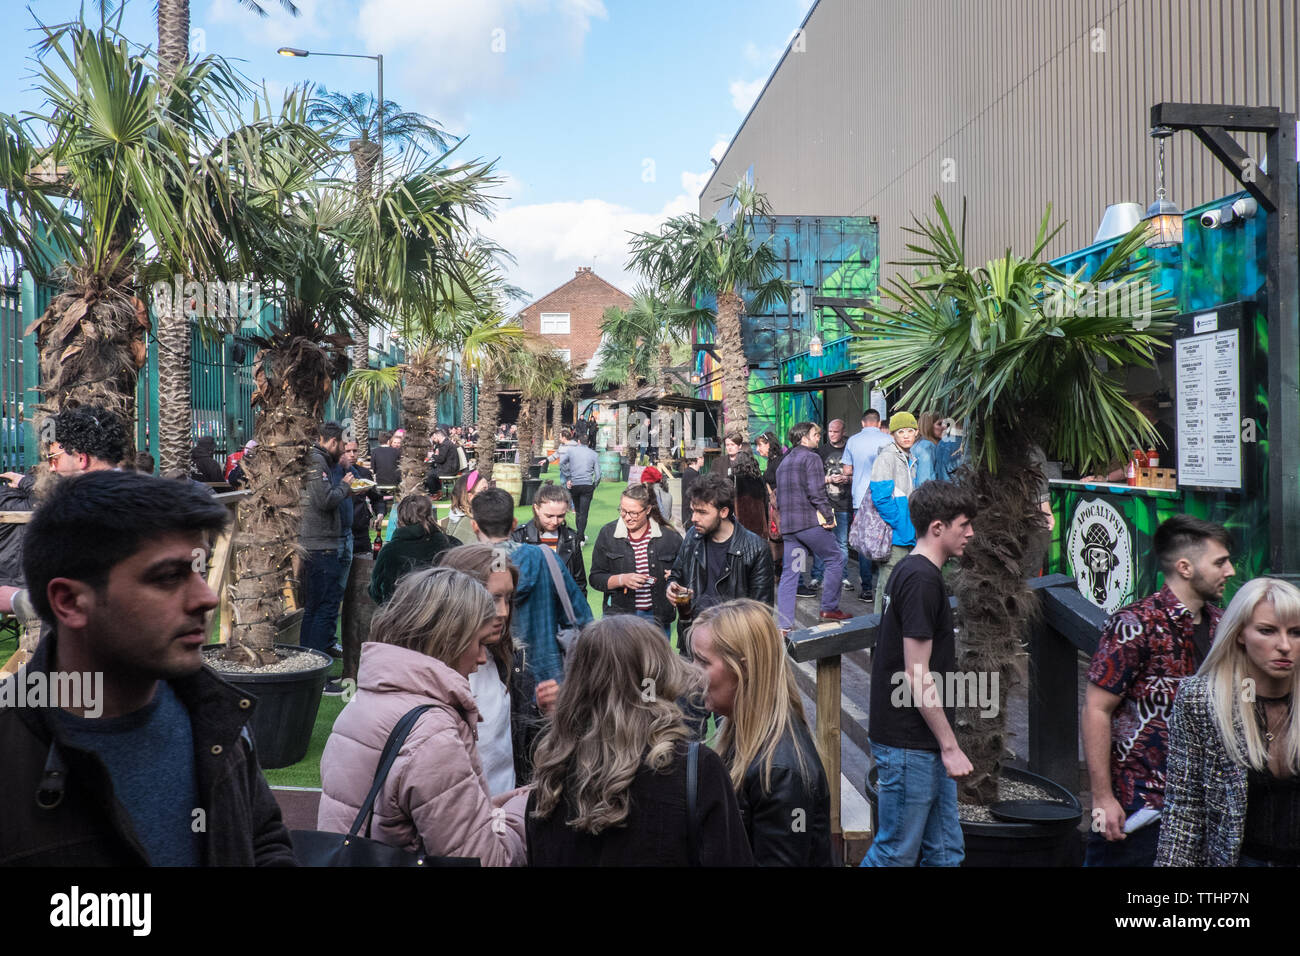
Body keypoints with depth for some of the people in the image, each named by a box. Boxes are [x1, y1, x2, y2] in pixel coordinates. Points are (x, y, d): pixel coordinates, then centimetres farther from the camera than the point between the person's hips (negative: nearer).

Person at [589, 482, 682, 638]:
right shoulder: (607, 533, 0)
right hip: (619, 613, 0)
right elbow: (595, 578, 0)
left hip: (657, 617, 0)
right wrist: (622, 580, -17)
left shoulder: (669, 536, -2)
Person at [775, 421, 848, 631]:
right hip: (810, 522, -8)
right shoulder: (811, 458, -6)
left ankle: (784, 624, 2)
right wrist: (829, 517, -10)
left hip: (787, 525, 8)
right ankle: (830, 609, 10)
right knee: (835, 560, 8)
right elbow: (816, 492, -16)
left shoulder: (784, 461, 20)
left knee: (790, 571, 6)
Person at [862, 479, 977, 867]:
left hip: (927, 747, 10)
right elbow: (918, 677, -21)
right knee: (896, 853, 1)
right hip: (909, 747, -10)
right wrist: (950, 746, -15)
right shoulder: (922, 580, -19)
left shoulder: (909, 572, 12)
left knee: (945, 850, 14)